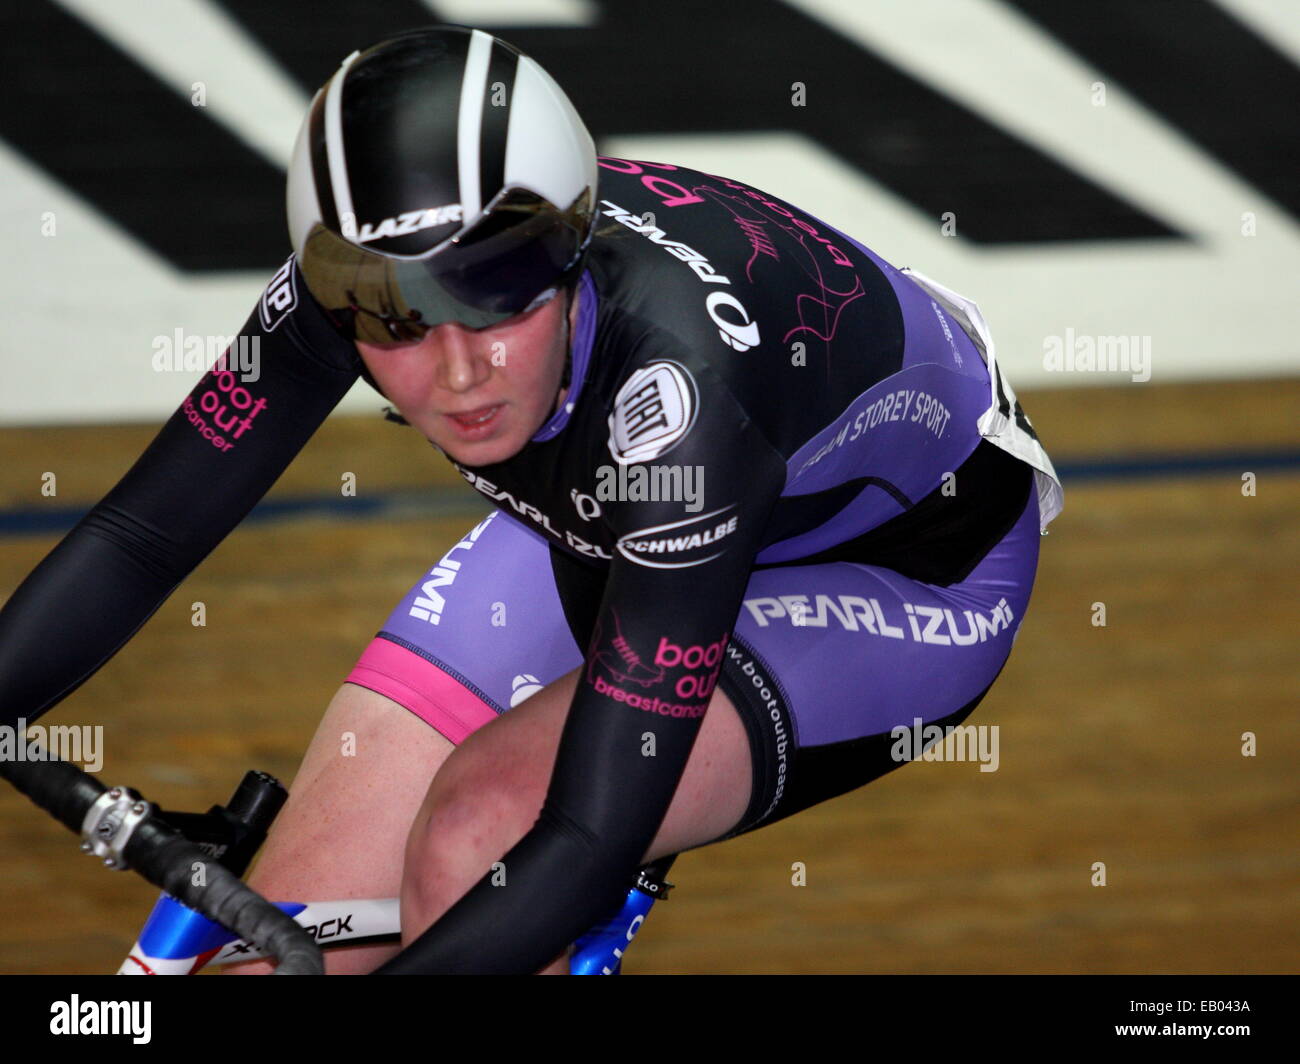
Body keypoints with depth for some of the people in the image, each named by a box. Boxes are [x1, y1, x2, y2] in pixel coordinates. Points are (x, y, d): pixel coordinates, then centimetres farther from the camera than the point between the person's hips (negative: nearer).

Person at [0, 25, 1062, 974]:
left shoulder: (678, 388, -42)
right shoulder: (354, 277, -27)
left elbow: (591, 841, -43)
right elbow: (143, 532, -14)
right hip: (604, 531, 6)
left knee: (476, 831, -30)